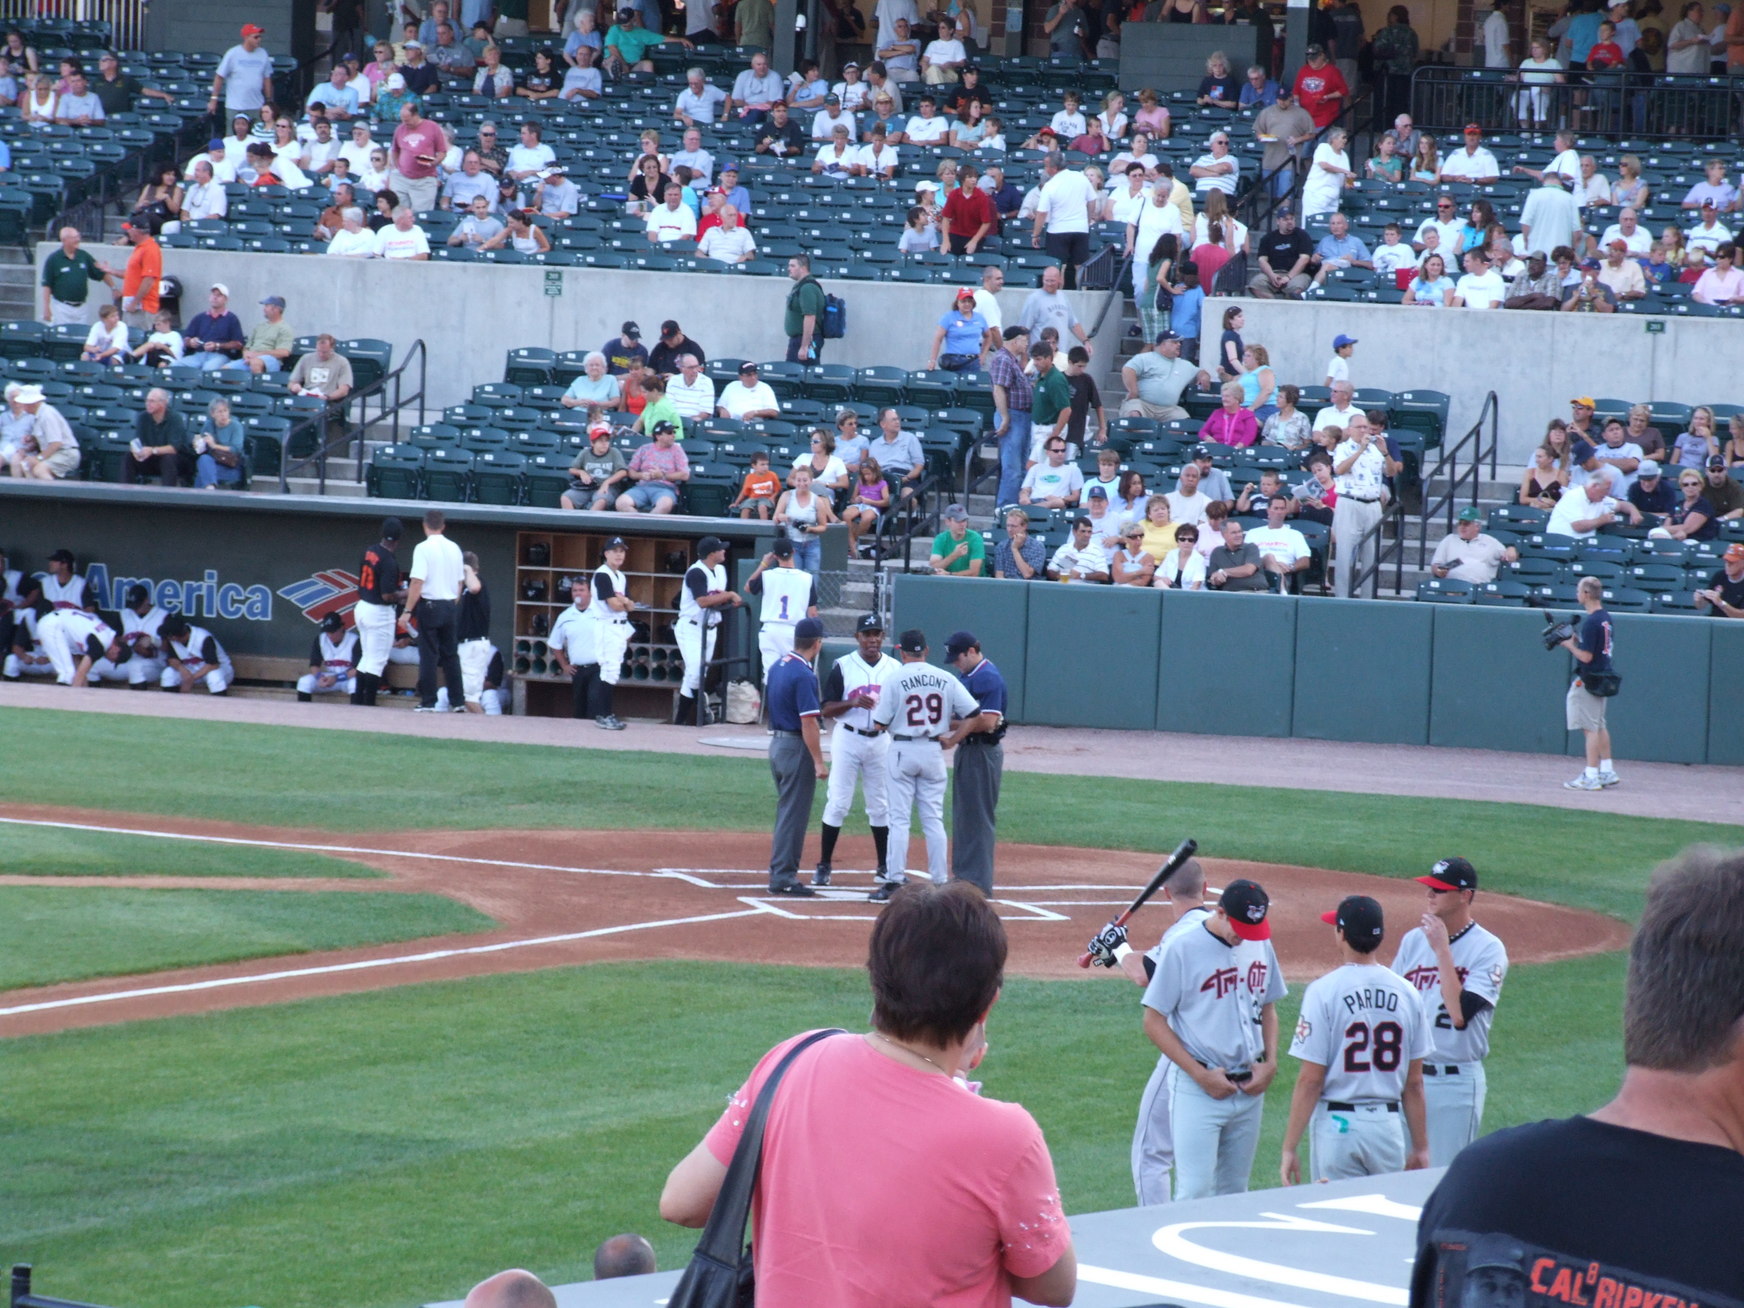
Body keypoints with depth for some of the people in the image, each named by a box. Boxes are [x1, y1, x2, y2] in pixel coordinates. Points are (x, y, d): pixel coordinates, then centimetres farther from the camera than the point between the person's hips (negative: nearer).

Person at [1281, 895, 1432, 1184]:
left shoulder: (1324, 991, -10)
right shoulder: (1406, 993, 2)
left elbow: (1310, 1080, -12)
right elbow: (1414, 1082, 6)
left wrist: (1290, 1149, -8)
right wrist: (1420, 1147, 14)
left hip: (1338, 1125, -4)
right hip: (1388, 1125, 4)